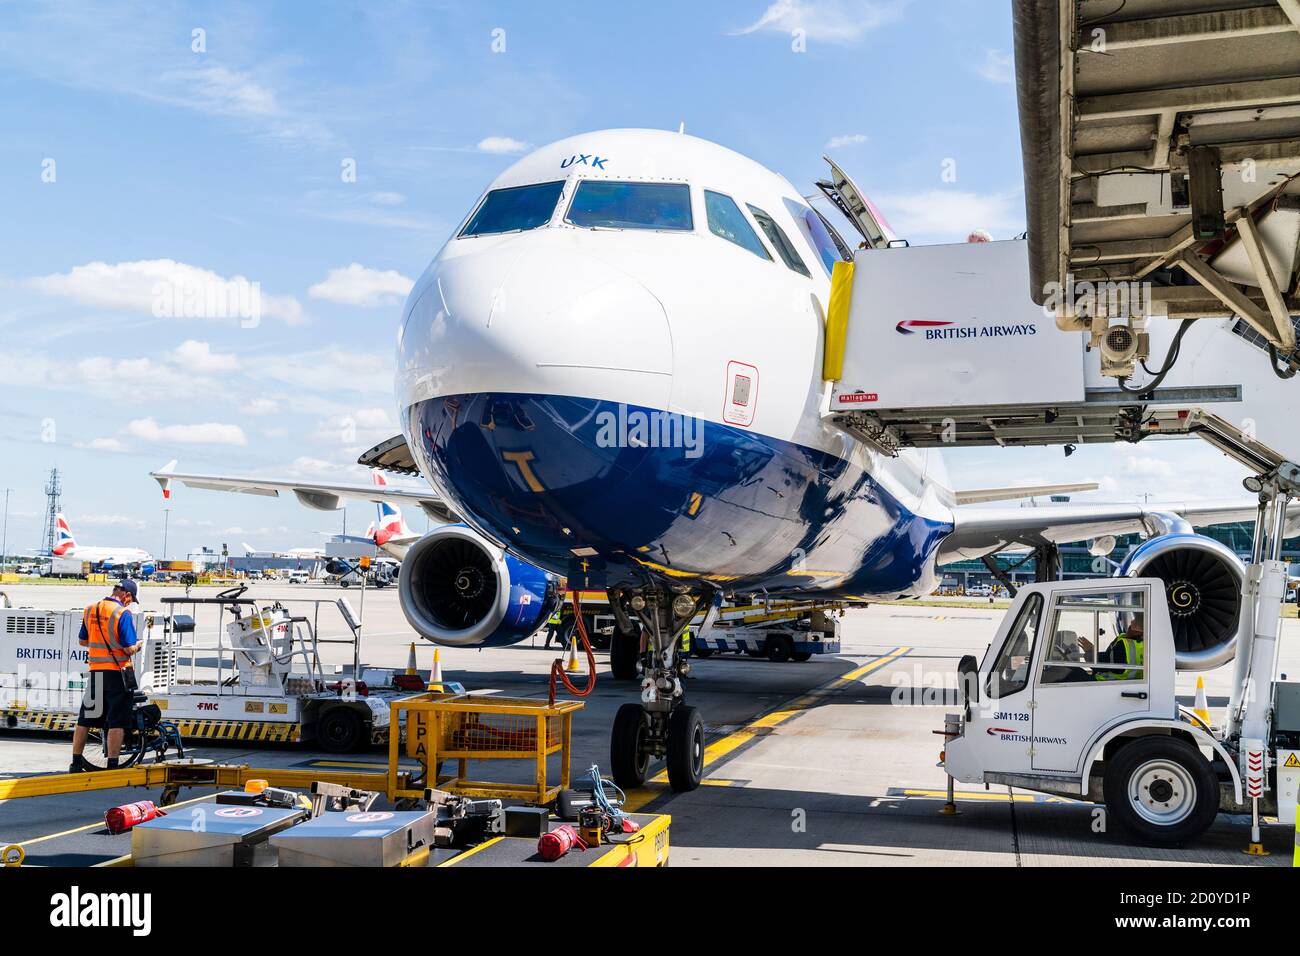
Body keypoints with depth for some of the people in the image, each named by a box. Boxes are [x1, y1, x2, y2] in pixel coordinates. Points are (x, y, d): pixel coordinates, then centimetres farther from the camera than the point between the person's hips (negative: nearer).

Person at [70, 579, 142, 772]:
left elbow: (83, 641, 16)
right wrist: (137, 645, 5)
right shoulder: (123, 613, -14)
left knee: (85, 720, 15)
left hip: (95, 671, 6)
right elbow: (130, 649, -16)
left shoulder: (89, 610, 7)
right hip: (117, 672, -6)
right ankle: (112, 766, -1)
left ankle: (76, 763, 22)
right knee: (117, 723, -1)